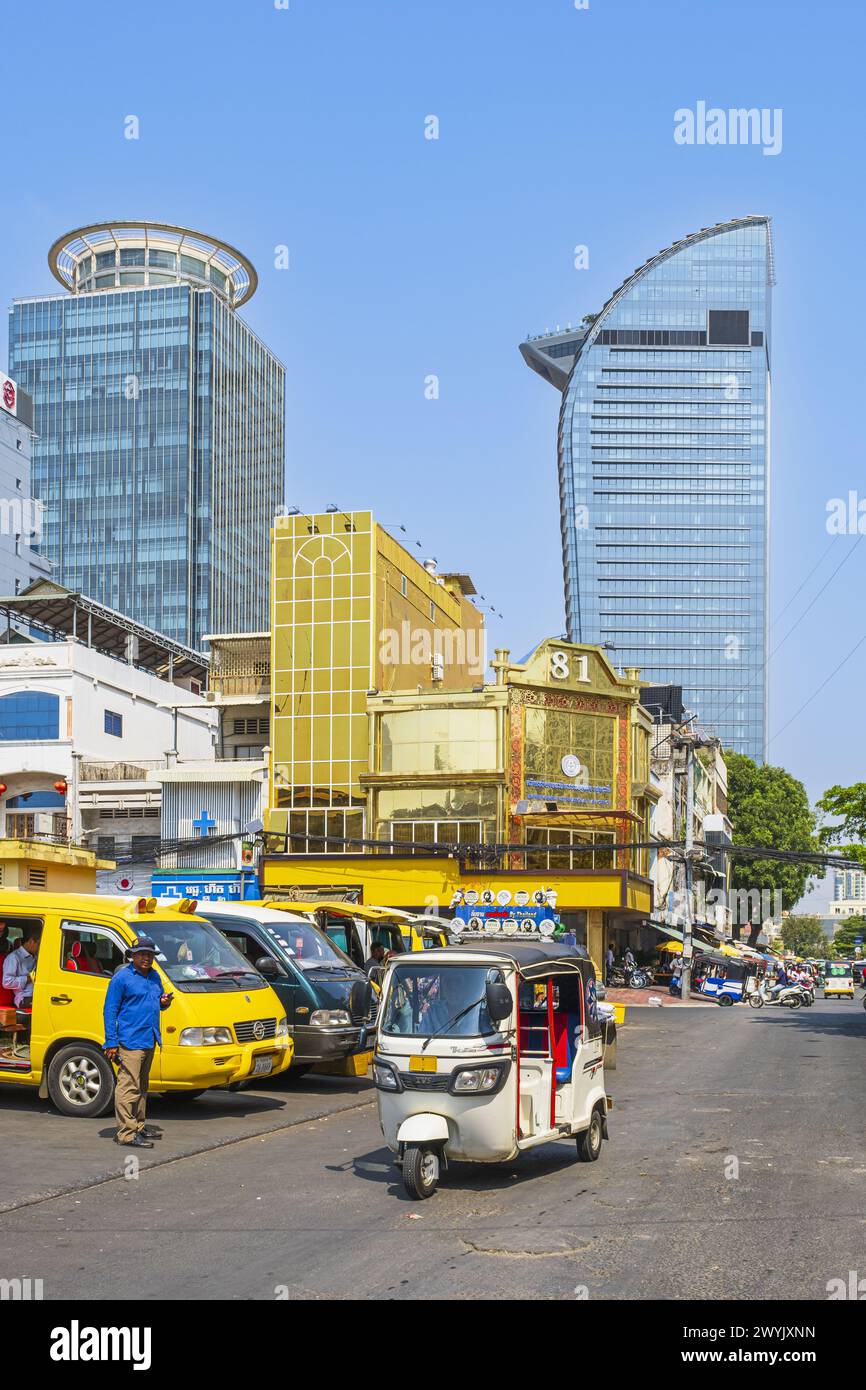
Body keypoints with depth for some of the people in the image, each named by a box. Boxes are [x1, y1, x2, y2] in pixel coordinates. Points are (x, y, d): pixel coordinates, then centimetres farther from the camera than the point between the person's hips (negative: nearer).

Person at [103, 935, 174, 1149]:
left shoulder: (154, 977, 15)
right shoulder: (122, 977, -7)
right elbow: (109, 1011, -8)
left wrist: (164, 1002, 3)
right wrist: (111, 1042, -13)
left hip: (149, 1041, 8)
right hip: (130, 1041, -8)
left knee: (141, 1086, 17)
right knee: (128, 1086, -11)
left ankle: (139, 1126, 26)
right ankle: (126, 1133, -11)